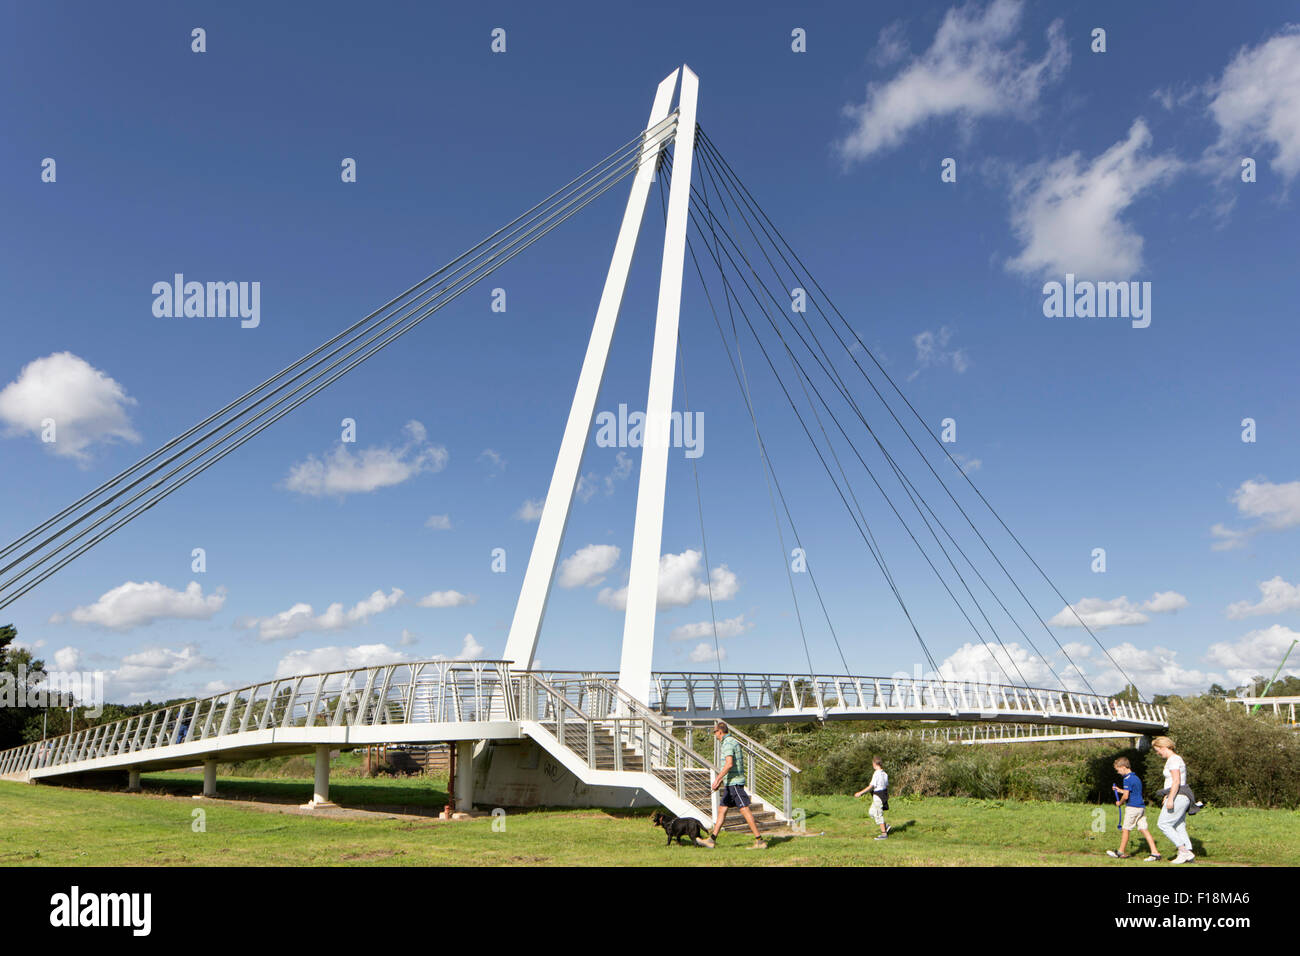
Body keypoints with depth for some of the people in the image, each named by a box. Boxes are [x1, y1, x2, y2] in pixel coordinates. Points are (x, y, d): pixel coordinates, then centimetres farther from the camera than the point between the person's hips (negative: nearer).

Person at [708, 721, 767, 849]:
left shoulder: (728, 743, -15)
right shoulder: (734, 741, 17)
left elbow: (729, 764, -26)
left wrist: (717, 779, -22)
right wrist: (721, 780, 26)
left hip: (733, 782, -10)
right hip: (731, 783, 10)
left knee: (745, 810, -9)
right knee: (722, 809, 12)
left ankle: (760, 841, -8)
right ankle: (711, 839, 17)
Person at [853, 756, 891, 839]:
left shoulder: (876, 774, -20)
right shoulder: (884, 773, 5)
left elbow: (871, 786, -21)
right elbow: (887, 785, 13)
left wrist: (860, 793, -17)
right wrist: (887, 795, 30)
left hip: (878, 795, -9)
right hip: (884, 794, 9)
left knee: (879, 815, 2)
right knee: (872, 813, 19)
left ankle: (884, 834, 8)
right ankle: (886, 827, 19)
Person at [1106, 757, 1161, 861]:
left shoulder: (1127, 779, -15)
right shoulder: (1136, 777, 15)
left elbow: (1126, 796, -18)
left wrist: (1119, 803, -1)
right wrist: (1119, 790, 25)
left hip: (1132, 807, -9)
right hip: (1141, 807, 9)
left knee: (1125, 829, 2)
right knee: (1144, 829, 6)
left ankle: (1121, 852, 12)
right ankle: (1155, 852, 0)